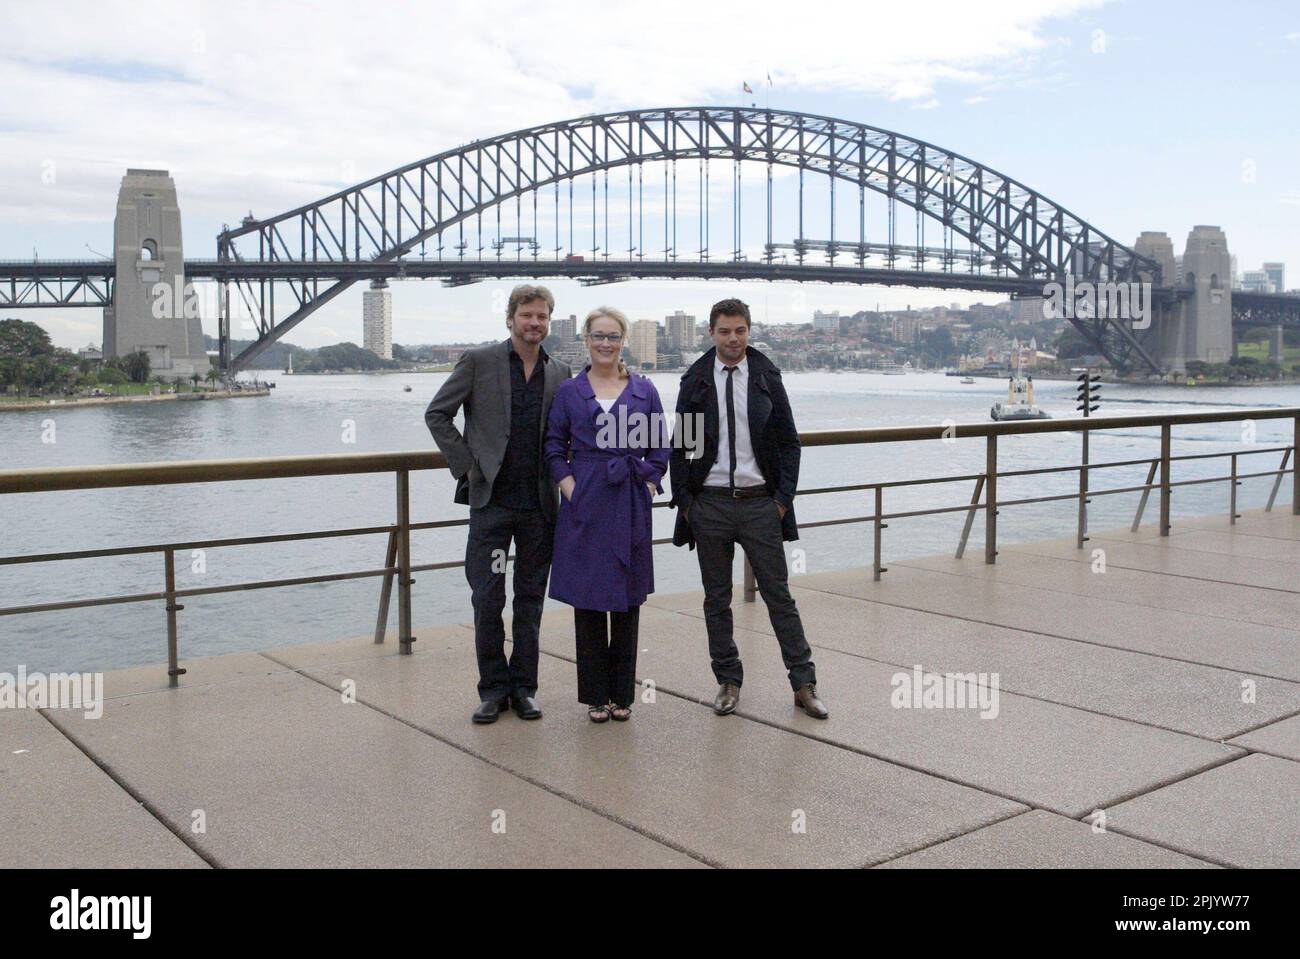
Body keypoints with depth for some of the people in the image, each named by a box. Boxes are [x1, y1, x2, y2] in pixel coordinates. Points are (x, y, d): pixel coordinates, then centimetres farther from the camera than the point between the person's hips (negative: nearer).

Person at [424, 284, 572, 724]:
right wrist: (467, 464, -5)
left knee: (530, 599, 9)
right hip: (491, 499, -3)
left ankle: (524, 686, 19)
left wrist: (559, 475, 5)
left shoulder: (559, 373, 9)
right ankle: (494, 687, 12)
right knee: (487, 597, -2)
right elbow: (436, 414, 0)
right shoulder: (478, 361, -2)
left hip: (540, 502, 3)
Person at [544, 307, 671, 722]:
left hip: (629, 505, 1)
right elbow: (554, 447, 6)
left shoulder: (644, 390, 7)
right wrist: (569, 487, -5)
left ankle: (622, 693, 17)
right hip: (585, 504, 0)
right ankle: (595, 695, 13)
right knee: (587, 599, 2)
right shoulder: (570, 391, 6)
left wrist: (649, 483, -1)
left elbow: (660, 447, 10)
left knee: (627, 599, 6)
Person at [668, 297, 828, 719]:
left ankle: (804, 684, 10)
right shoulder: (695, 382, 3)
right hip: (710, 504, 1)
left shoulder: (767, 379, 3)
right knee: (717, 598, 8)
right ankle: (728, 682, 20)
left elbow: (788, 443, 6)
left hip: (760, 502, 0)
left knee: (778, 594, 3)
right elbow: (679, 446, 5)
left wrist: (783, 498, -2)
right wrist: (684, 501, -2)